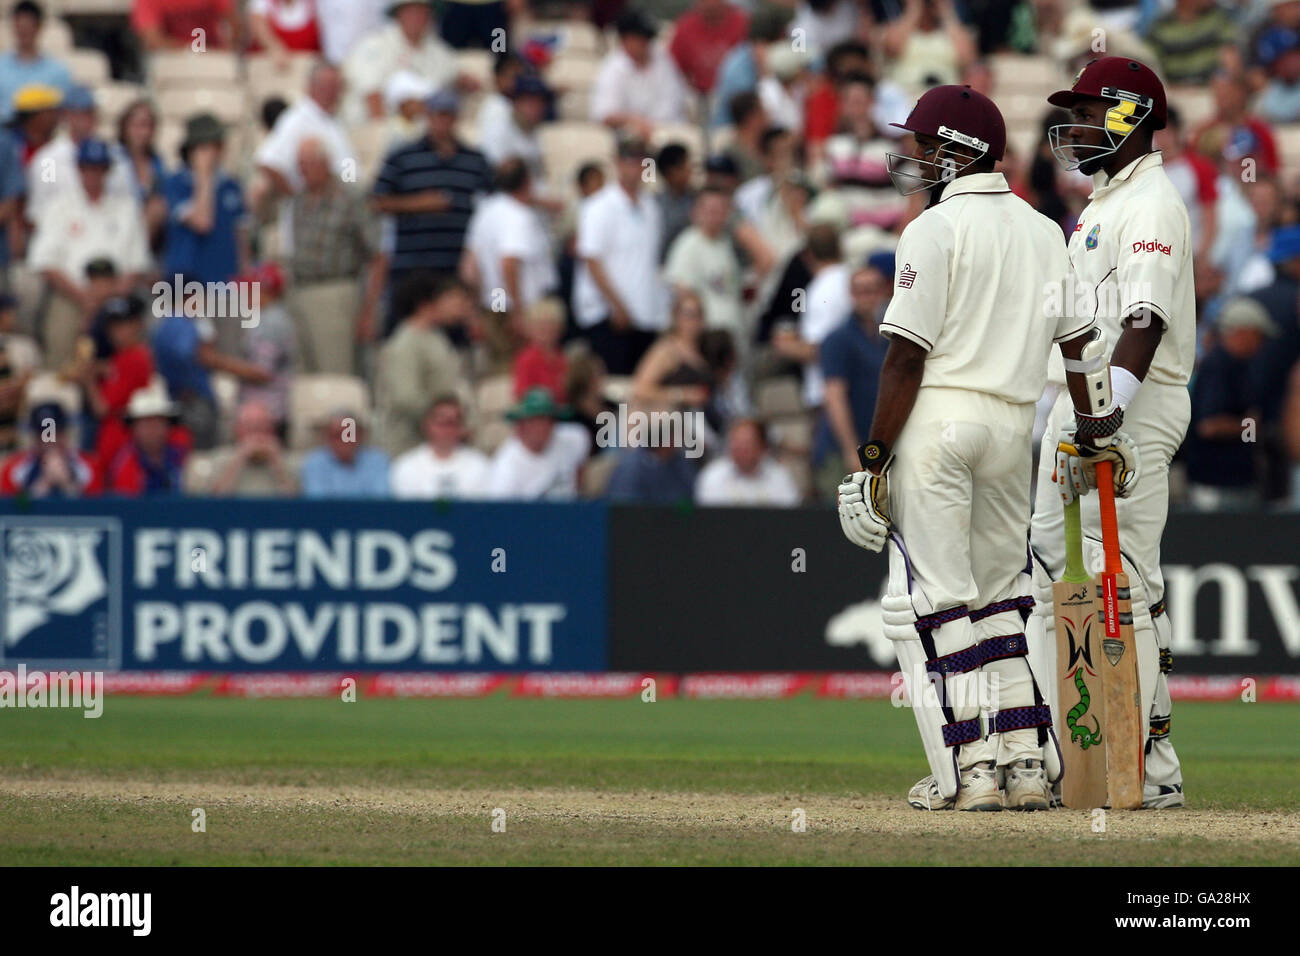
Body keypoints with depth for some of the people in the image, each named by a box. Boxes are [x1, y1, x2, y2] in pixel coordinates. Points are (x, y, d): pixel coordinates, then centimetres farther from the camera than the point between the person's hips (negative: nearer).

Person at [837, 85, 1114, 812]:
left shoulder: (937, 229, -8)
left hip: (939, 418, -6)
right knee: (999, 595, 15)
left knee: (935, 600, -2)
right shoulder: (1045, 232, 12)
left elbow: (908, 355, -12)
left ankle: (969, 771, -7)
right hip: (1016, 423, 6)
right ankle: (1027, 763, 10)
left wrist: (876, 454, -10)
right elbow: (1080, 344, 12)